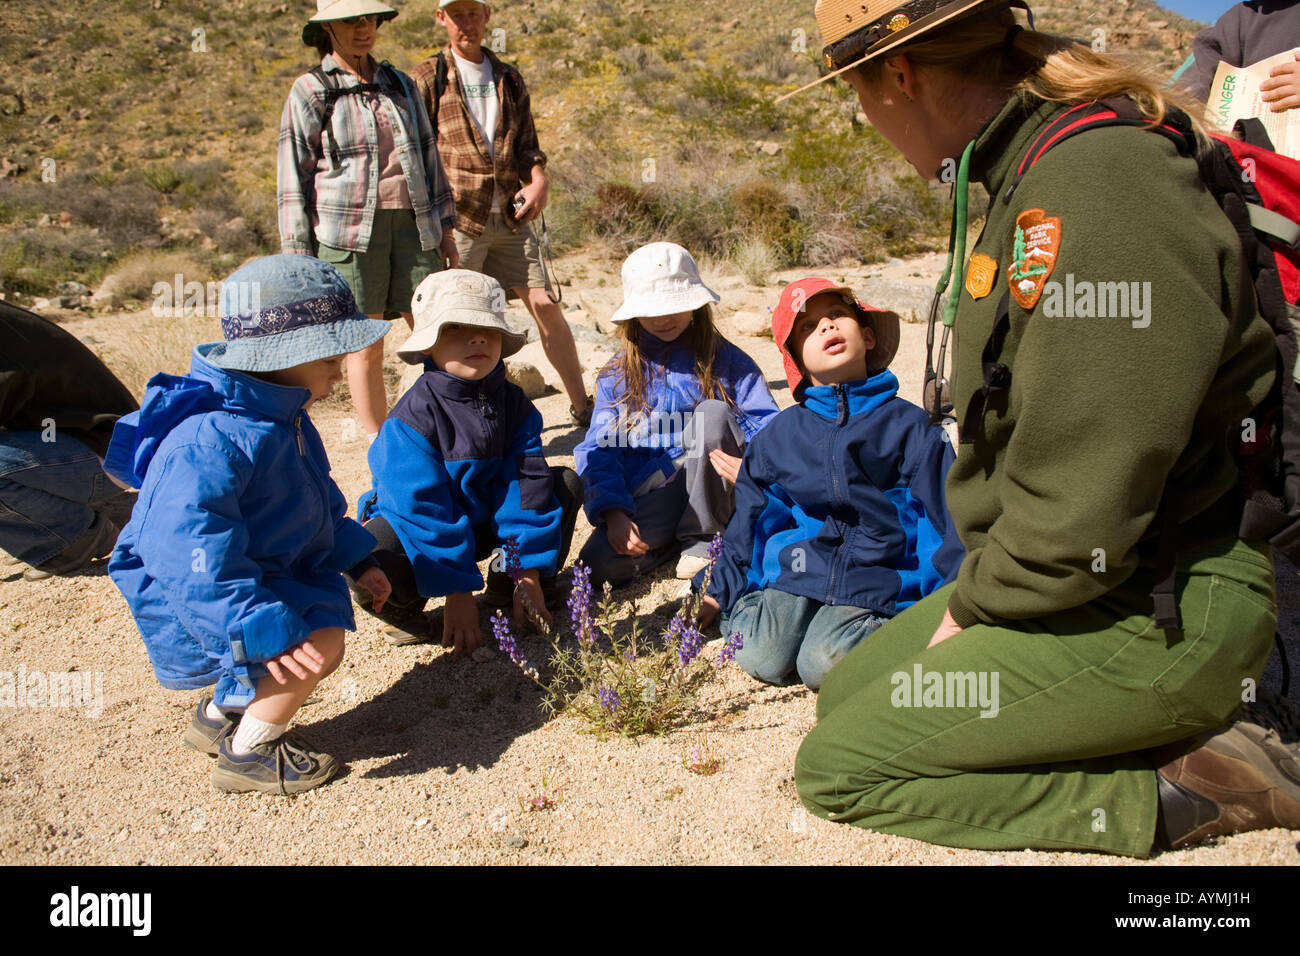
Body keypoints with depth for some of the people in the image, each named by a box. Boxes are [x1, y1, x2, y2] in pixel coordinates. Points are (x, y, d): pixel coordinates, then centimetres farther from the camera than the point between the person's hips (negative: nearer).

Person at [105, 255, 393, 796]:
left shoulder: (283, 421, 5)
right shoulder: (213, 442, -30)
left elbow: (319, 505, 21)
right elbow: (192, 555, -37)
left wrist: (356, 560, 14)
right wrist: (264, 632, -39)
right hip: (187, 607, -10)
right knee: (320, 641, -25)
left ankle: (223, 714, 28)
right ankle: (246, 755, -2)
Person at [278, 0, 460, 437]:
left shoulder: (398, 83, 17)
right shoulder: (310, 91, 4)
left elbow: (428, 153, 21)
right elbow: (292, 177, 2)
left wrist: (444, 225, 17)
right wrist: (299, 255, -4)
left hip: (411, 222, 4)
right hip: (348, 230, -3)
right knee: (365, 347, -1)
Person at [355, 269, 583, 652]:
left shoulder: (514, 405, -8)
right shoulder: (412, 418, -23)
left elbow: (526, 486, -10)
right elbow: (424, 509, -26)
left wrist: (529, 575, -14)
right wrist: (458, 595, -27)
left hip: (485, 520, 5)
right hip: (418, 529, -5)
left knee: (565, 484, -7)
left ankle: (507, 583, 3)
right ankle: (405, 607, 0)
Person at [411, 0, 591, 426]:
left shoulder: (508, 78, 17)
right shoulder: (428, 78, 2)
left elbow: (526, 143, 19)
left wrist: (539, 180, -1)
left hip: (510, 218, 4)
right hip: (456, 219, -4)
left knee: (546, 306, 2)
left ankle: (581, 406, 13)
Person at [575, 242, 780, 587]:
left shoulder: (725, 361, 4)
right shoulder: (617, 374, 9)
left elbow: (766, 426, -7)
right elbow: (600, 449, 0)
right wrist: (613, 513, -17)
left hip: (712, 490, 0)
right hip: (647, 499, 1)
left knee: (713, 412, -27)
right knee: (601, 563, -27)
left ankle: (703, 537, -11)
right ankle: (674, 540, 5)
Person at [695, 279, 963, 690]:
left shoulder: (909, 425, 5)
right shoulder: (778, 435, 11)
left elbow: (943, 517, 3)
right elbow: (751, 517, 16)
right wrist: (720, 591, 14)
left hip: (875, 579, -2)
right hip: (793, 572, 2)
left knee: (823, 665, -25)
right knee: (764, 659, -21)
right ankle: (745, 612, 9)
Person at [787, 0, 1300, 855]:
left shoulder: (1096, 195, -25)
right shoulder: (1025, 181, 8)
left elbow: (1078, 510, -26)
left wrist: (970, 608, -9)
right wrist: (974, 590, 9)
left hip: (1158, 619, -10)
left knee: (838, 770, -8)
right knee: (844, 693, 15)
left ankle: (1185, 791, -3)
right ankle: (1198, 723, 10)